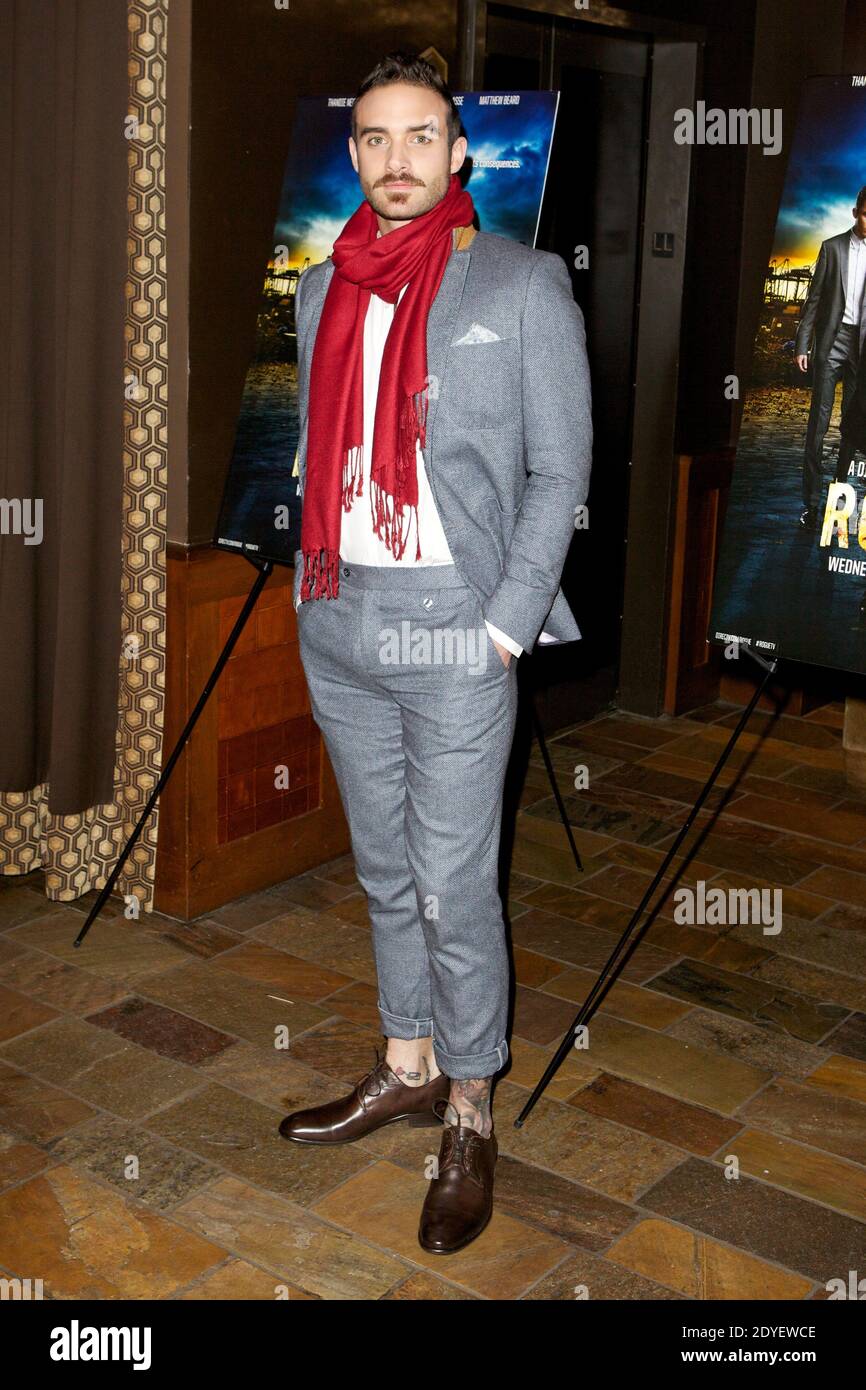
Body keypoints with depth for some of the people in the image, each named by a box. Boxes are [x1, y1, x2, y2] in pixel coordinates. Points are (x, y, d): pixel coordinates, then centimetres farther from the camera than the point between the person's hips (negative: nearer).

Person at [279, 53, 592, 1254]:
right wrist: (311, 583, 8)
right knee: (385, 873, 16)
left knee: (453, 890, 0)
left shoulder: (523, 284, -4)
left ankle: (470, 1116, 18)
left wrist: (506, 626, -12)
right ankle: (406, 1071, 32)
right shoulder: (323, 289, 11)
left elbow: (560, 468, -6)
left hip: (455, 632, -5)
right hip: (338, 627, 5)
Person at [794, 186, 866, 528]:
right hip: (831, 341, -1)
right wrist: (802, 344, 0)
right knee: (818, 421, -4)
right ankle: (811, 502, -2)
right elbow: (814, 299, 5)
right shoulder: (832, 247, 4)